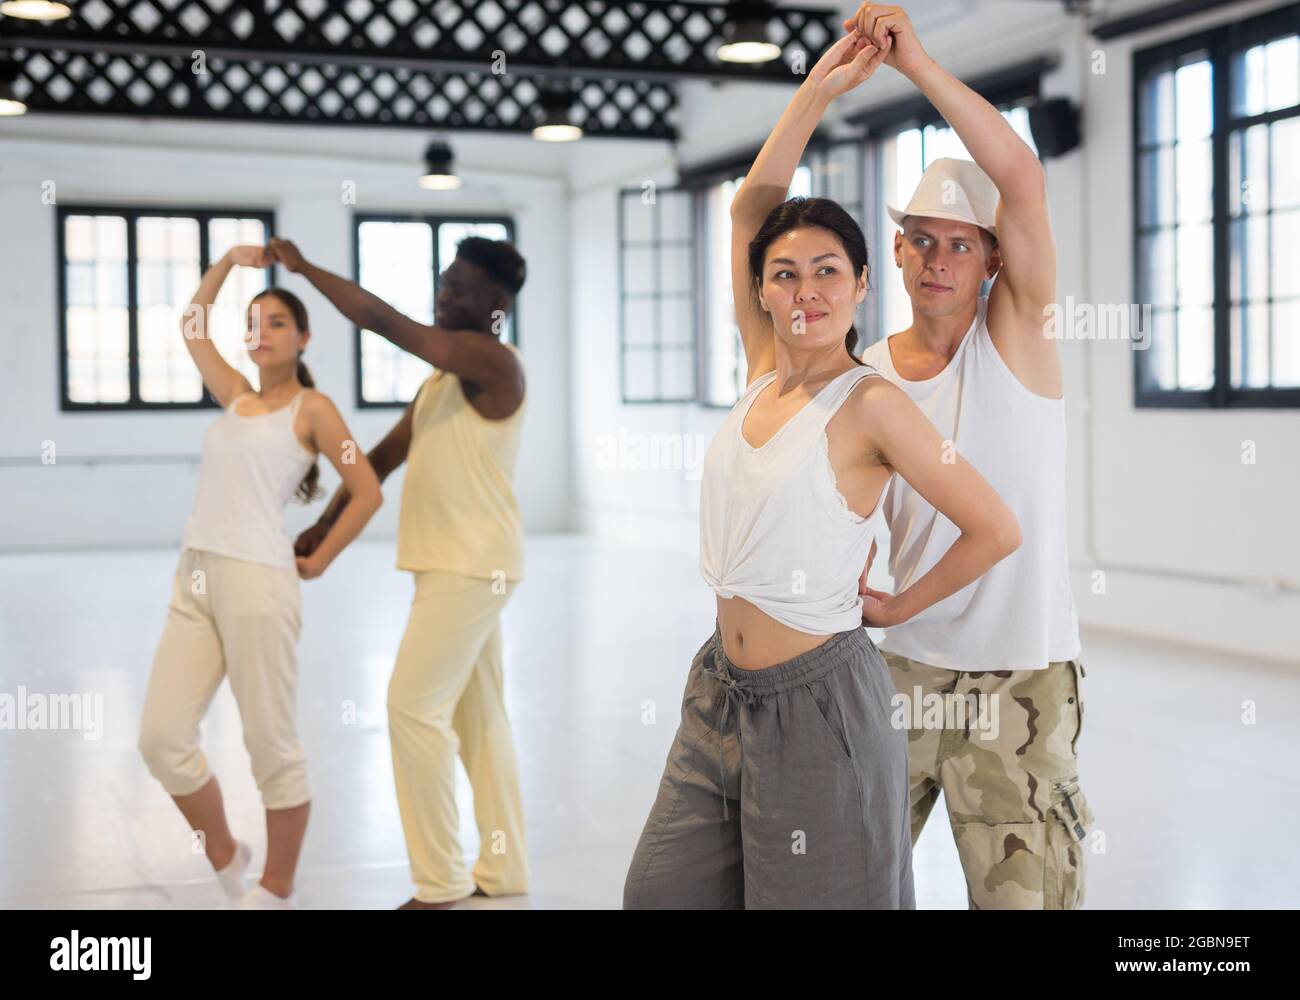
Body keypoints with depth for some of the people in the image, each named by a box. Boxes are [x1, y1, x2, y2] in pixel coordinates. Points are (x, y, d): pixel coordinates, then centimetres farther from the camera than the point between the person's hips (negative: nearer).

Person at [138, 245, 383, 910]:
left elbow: (368, 493, -2)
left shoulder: (311, 408, 1)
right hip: (194, 580, 7)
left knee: (272, 748, 1)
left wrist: (317, 562, 0)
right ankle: (226, 860, 22)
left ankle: (276, 893, 15)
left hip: (257, 581, -6)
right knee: (161, 739, 2)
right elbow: (192, 326, 31)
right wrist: (229, 263, 23)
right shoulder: (236, 399, 19)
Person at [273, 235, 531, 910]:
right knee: (477, 716, 12)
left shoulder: (491, 361, -13)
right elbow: (384, 456, 17)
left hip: (472, 568, -10)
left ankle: (439, 885, -2)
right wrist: (324, 528, 12)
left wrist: (303, 267, -11)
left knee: (415, 707, -10)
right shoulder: (445, 371, 17)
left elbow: (382, 321, -20)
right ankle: (503, 872, 20)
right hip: (454, 567, 10)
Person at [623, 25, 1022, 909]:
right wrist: (819, 88, 3)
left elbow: (996, 530, -13)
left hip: (816, 700, -7)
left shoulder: (870, 403, -12)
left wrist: (898, 606, -3)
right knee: (660, 894, 12)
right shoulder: (764, 375, 5)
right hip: (721, 693, 7)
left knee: (810, 900, 6)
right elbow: (751, 208, 7)